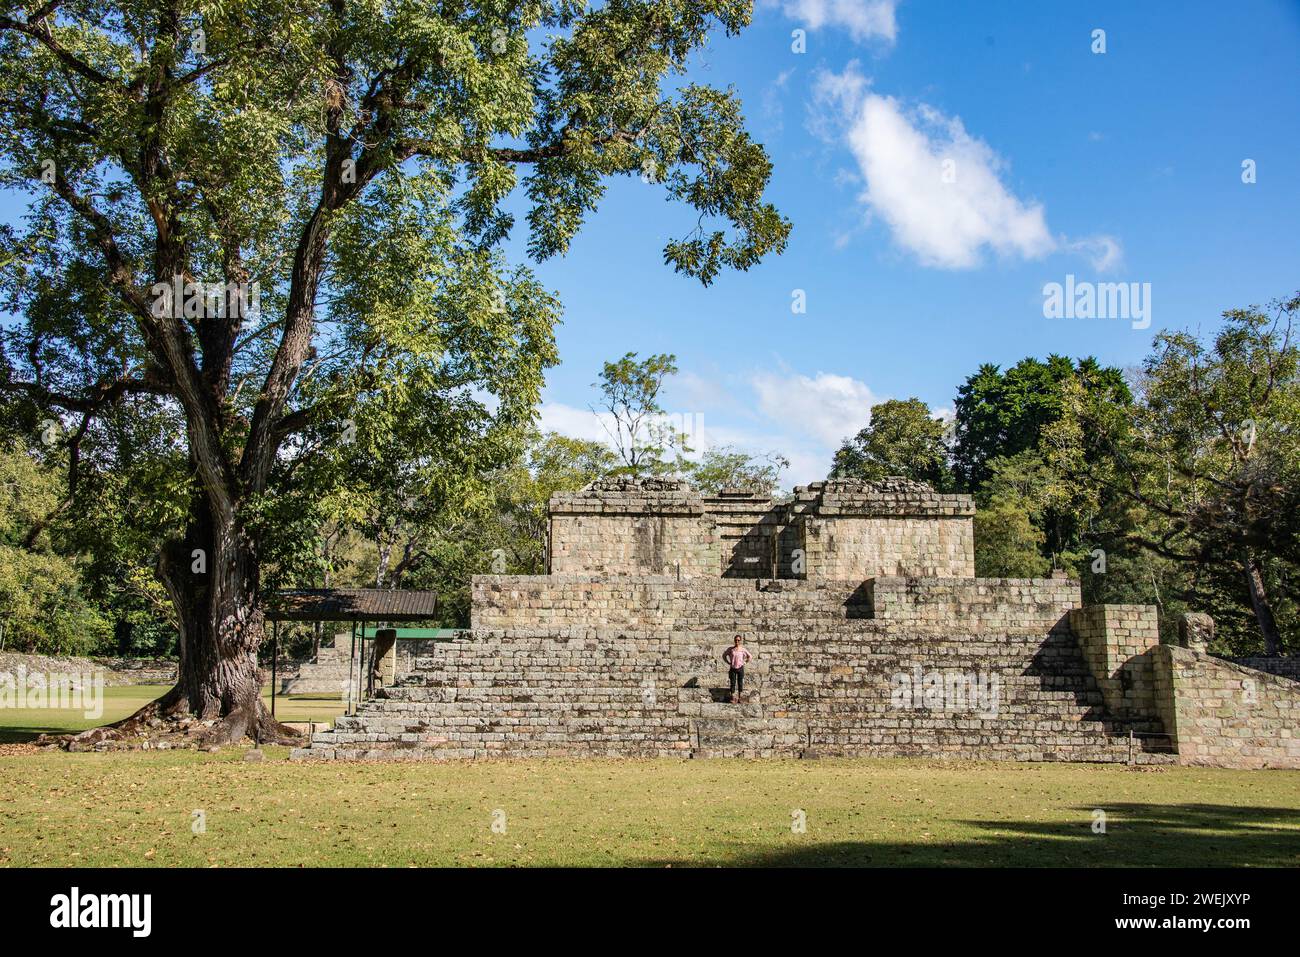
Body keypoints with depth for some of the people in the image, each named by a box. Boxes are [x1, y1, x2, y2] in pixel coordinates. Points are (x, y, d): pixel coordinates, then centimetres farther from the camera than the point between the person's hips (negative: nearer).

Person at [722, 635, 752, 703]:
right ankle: (733, 698, 5)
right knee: (733, 683, 0)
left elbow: (750, 656, 11)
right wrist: (729, 663, 2)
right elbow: (724, 655, 9)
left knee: (740, 683, 5)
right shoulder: (731, 649, -2)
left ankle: (739, 698, 14)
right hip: (733, 669, 0)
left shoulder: (742, 649, -1)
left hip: (740, 668, 0)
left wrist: (745, 662, 3)